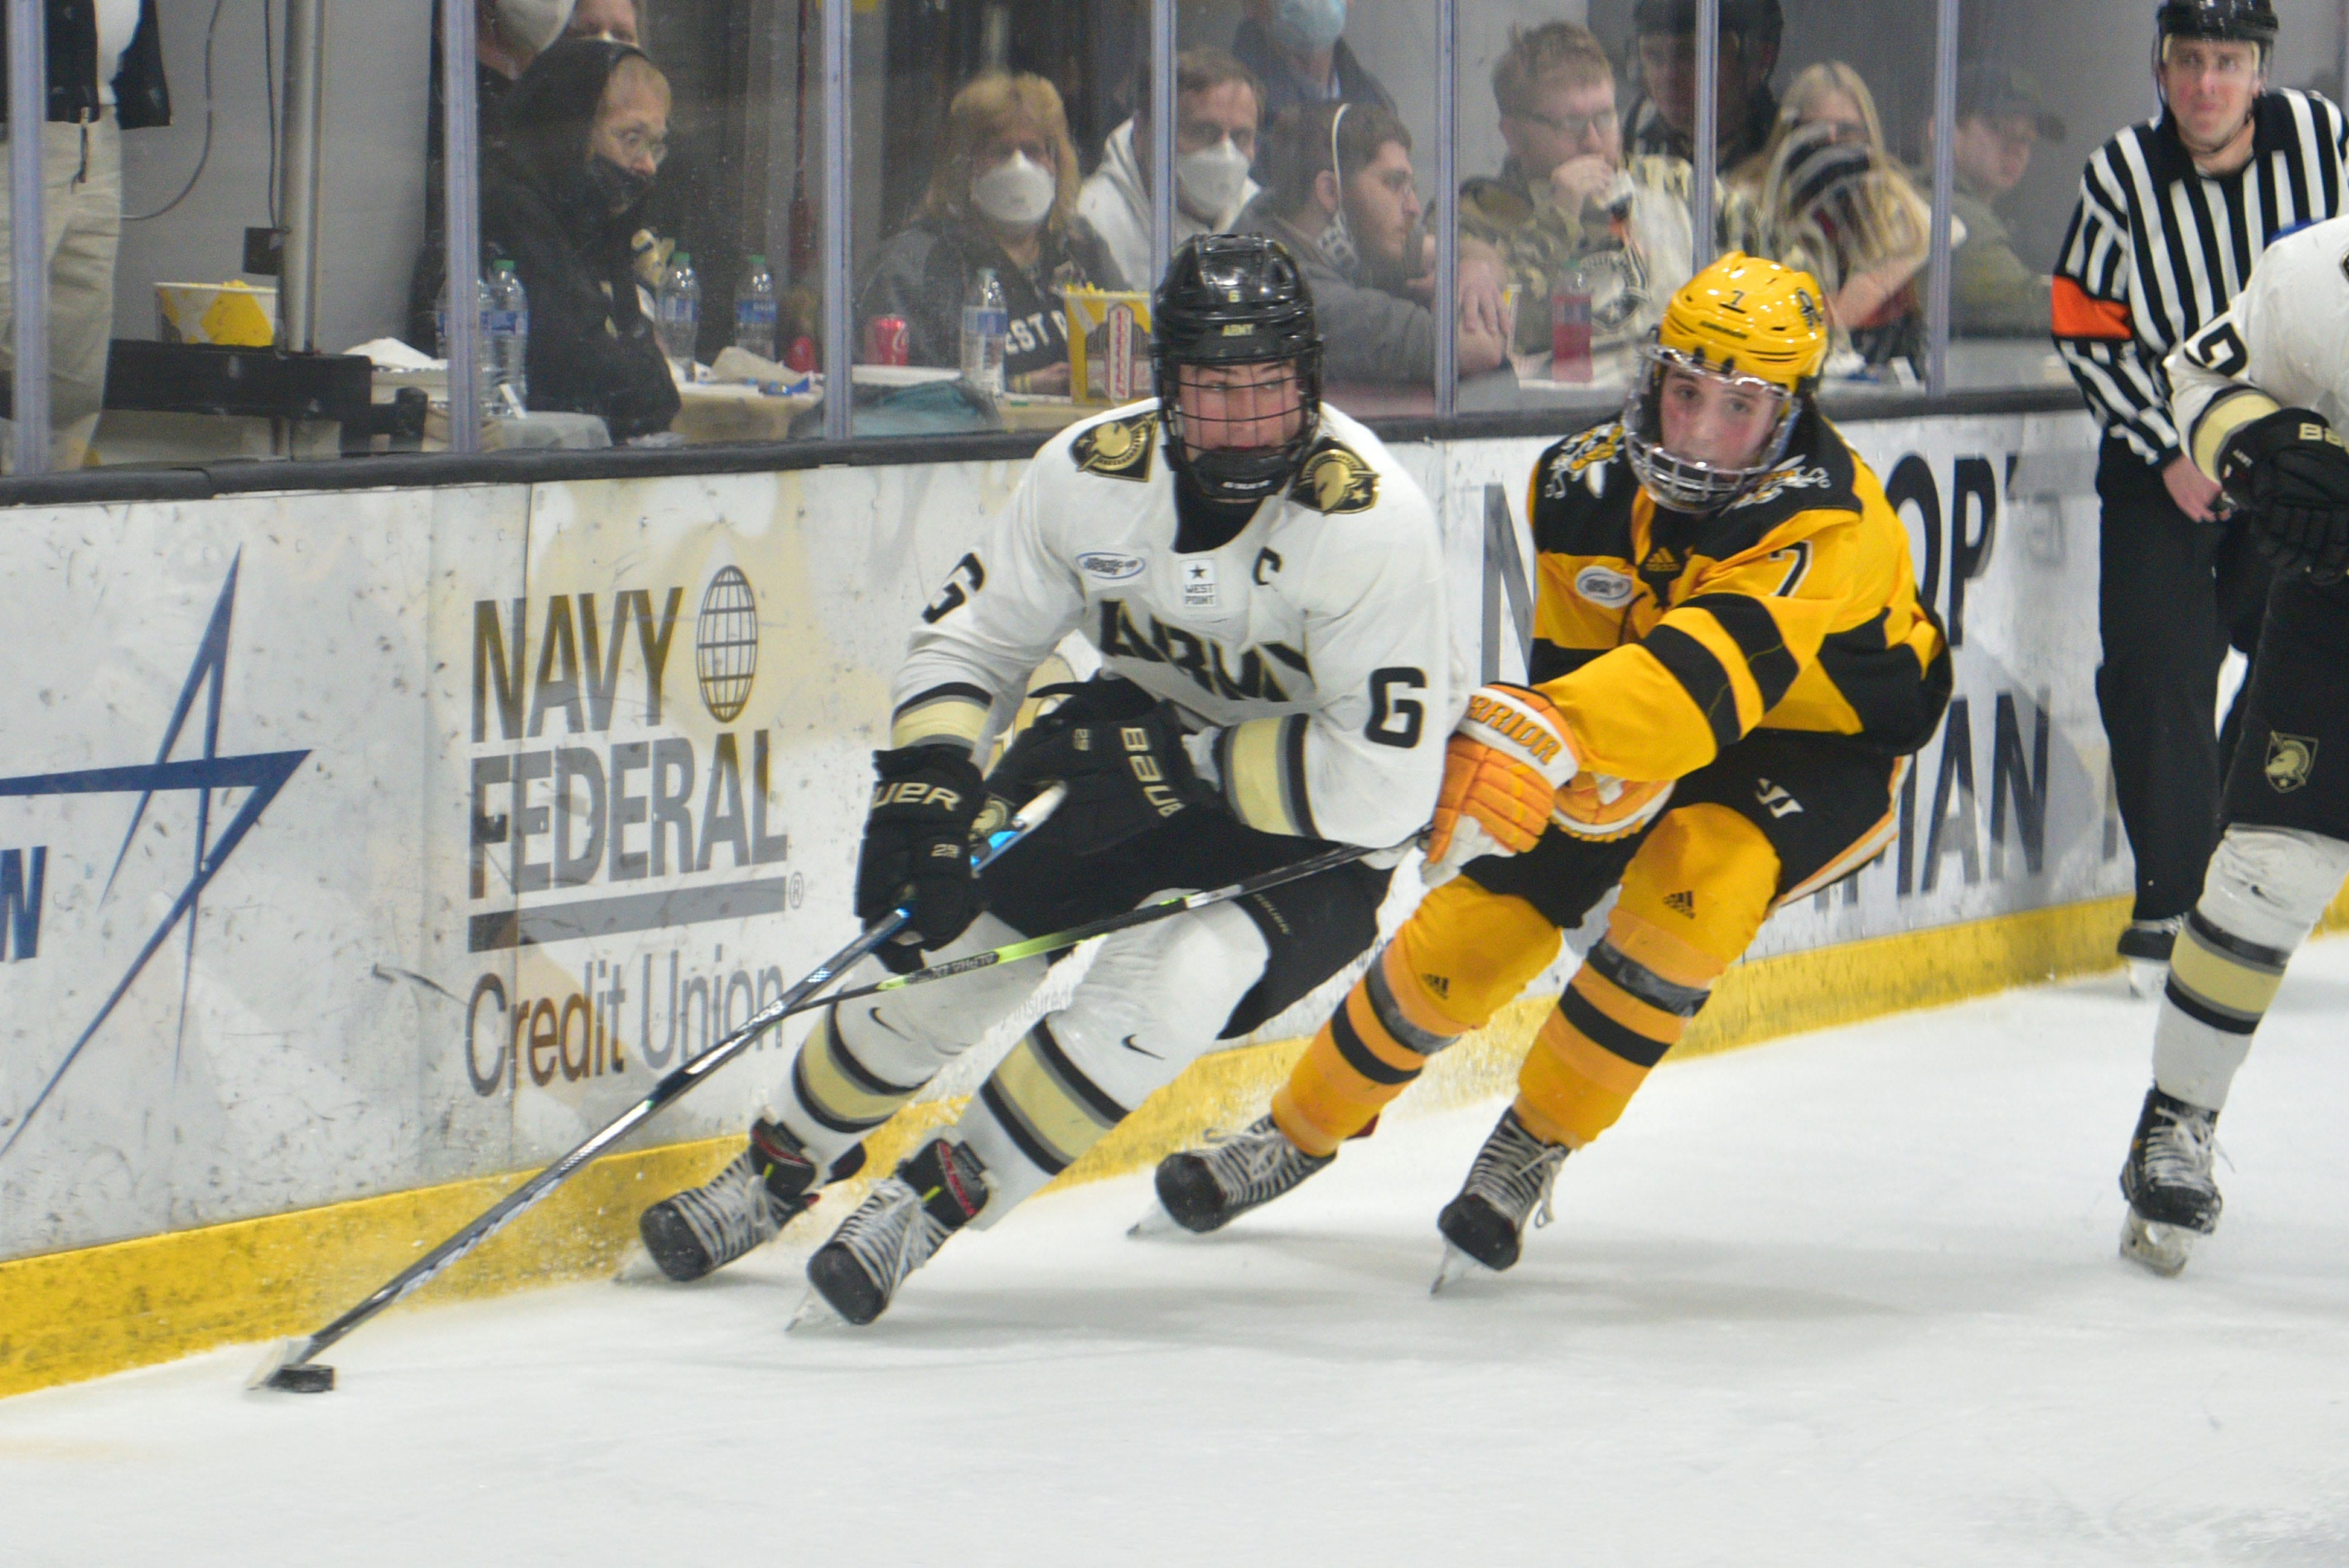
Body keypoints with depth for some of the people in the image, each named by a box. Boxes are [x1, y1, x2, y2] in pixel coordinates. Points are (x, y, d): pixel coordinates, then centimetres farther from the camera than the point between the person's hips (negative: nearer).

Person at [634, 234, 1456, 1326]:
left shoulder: (1367, 519, -30)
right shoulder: (1096, 471, -15)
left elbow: (1386, 782, -30)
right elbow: (972, 631, -2)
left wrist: (1186, 765, -29)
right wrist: (925, 784, -18)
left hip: (1308, 821, -5)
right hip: (1140, 741, 5)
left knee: (1167, 985, -29)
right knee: (946, 936, 1)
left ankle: (939, 1199, -11)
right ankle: (783, 1166, 28)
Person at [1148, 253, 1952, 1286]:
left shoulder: (1828, 524, -36)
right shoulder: (1588, 483, -18)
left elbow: (1713, 669, -52)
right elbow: (1576, 661, -10)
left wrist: (1546, 738, -66)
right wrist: (1587, 768, -33)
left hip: (1822, 747, -4)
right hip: (1645, 742, 4)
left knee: (1694, 882, -32)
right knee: (1482, 916, -6)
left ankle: (1533, 1147, -13)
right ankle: (1298, 1131, 17)